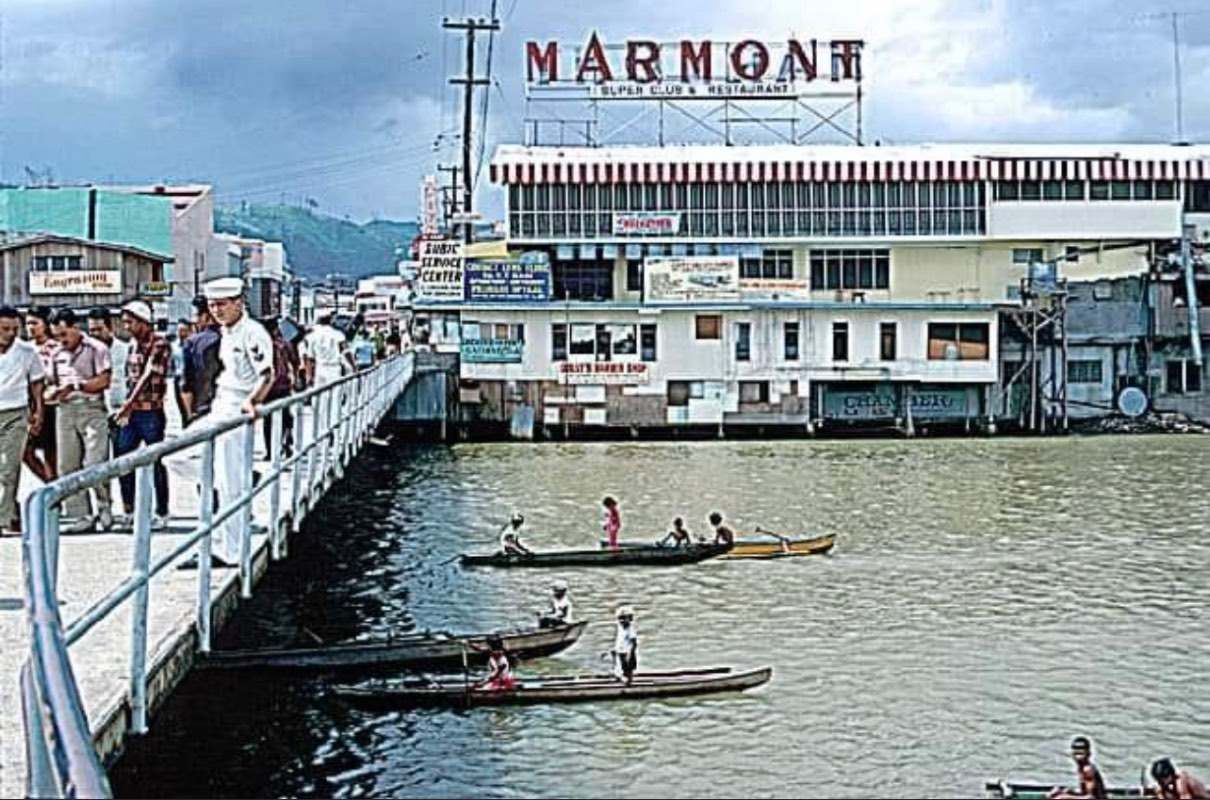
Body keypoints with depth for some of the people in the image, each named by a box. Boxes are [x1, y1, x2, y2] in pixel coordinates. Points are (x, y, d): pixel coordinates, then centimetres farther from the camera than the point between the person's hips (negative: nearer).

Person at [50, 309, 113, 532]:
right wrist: (56, 393, -2)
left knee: (95, 463, -12)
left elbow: (104, 380, -8)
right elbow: (56, 383, 20)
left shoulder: (96, 349, -3)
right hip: (66, 411, 6)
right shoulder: (58, 354, 16)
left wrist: (76, 386, -14)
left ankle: (105, 507, 8)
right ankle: (83, 516, 7)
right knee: (67, 466, 3)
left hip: (92, 408, -6)